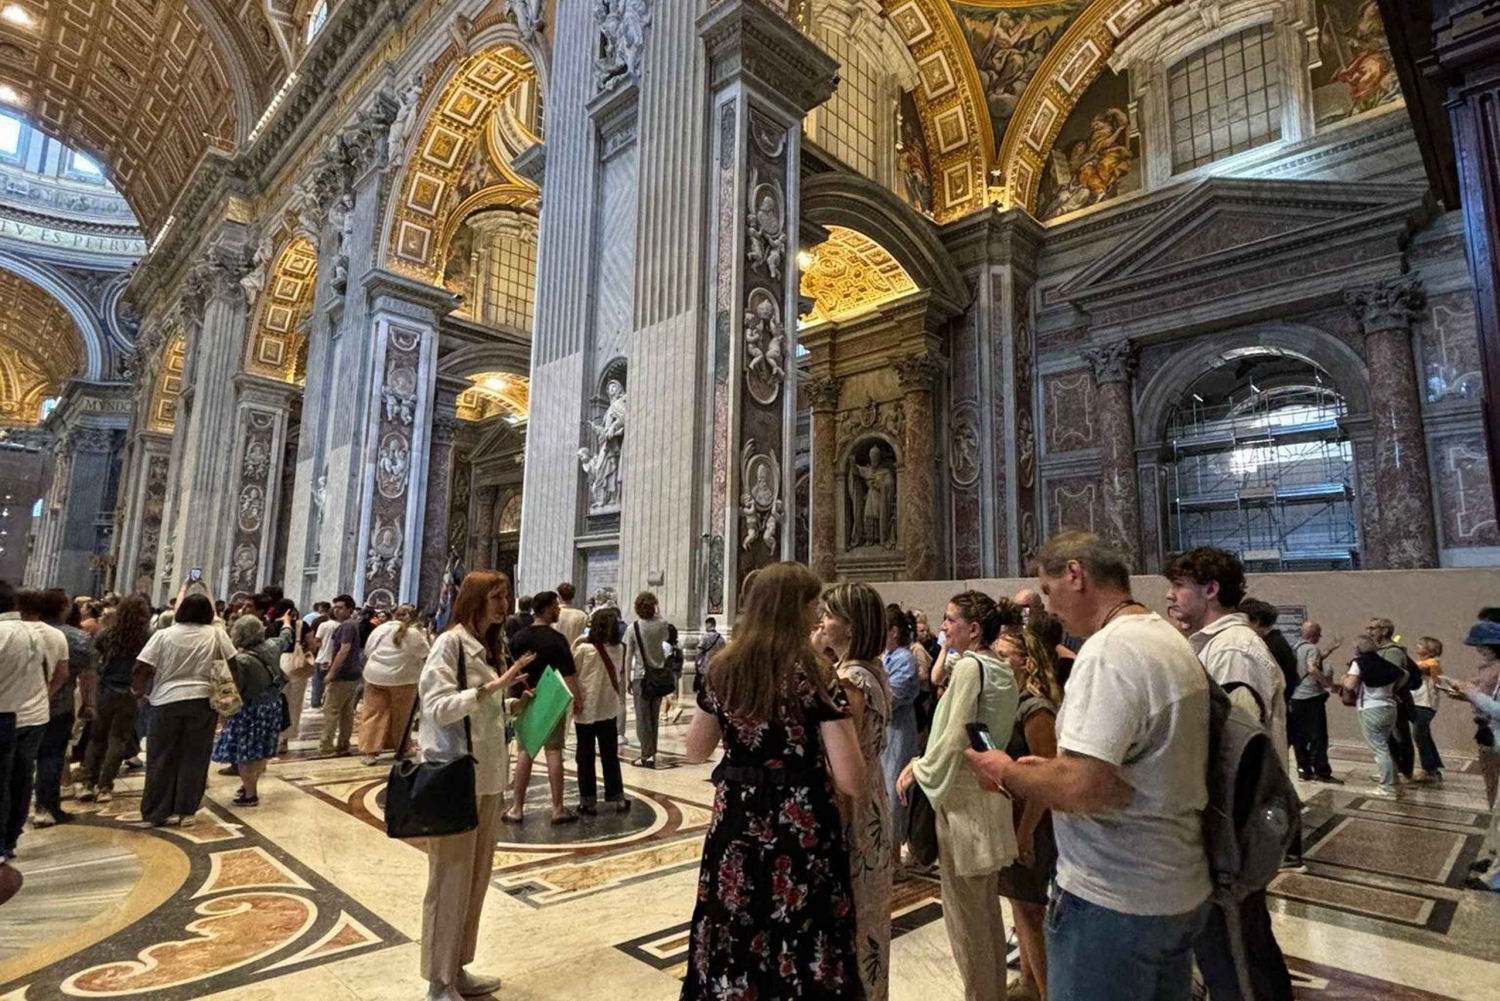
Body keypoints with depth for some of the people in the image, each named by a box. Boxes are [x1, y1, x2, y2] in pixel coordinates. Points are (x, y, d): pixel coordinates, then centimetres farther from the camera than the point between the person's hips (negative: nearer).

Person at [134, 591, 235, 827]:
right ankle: (186, 811, 15)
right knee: (194, 758, 9)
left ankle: (156, 812, 18)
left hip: (167, 701, 0)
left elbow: (141, 668, -5)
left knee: (162, 758, 11)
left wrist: (138, 690, 12)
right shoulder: (216, 634, -2)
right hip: (202, 701, 0)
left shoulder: (163, 635, -1)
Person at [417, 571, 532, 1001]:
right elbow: (438, 707, -19)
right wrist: (492, 687, -26)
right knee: (451, 879, 2)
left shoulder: (488, 646, 13)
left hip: (486, 777, 8)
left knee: (477, 876, 14)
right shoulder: (449, 643, -11)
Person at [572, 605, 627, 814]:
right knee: (610, 756, 14)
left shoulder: (584, 649, -15)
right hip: (608, 709, 4)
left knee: (585, 758, 9)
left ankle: (589, 801, 14)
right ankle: (617, 798, 20)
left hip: (586, 710, -3)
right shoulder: (618, 649, -3)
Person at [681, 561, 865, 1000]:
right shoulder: (814, 675, -15)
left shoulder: (723, 670, -1)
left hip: (736, 826, 5)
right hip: (801, 833, -4)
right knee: (800, 946, 13)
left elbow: (695, 751, 12)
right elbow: (851, 781, -17)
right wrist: (811, 761, 3)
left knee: (732, 944, 19)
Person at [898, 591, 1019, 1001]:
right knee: (987, 908, 19)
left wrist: (919, 770, -7)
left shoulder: (968, 666, -17)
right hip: (988, 791, 9)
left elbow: (954, 738, -21)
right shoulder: (1001, 670, 8)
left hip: (961, 797, -9)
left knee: (964, 910, 4)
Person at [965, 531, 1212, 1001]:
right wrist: (1051, 767, 11)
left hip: (1114, 903, -9)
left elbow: (1080, 789, -30)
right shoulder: (1171, 640, 8)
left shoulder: (1109, 649, -23)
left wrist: (1007, 773, -12)